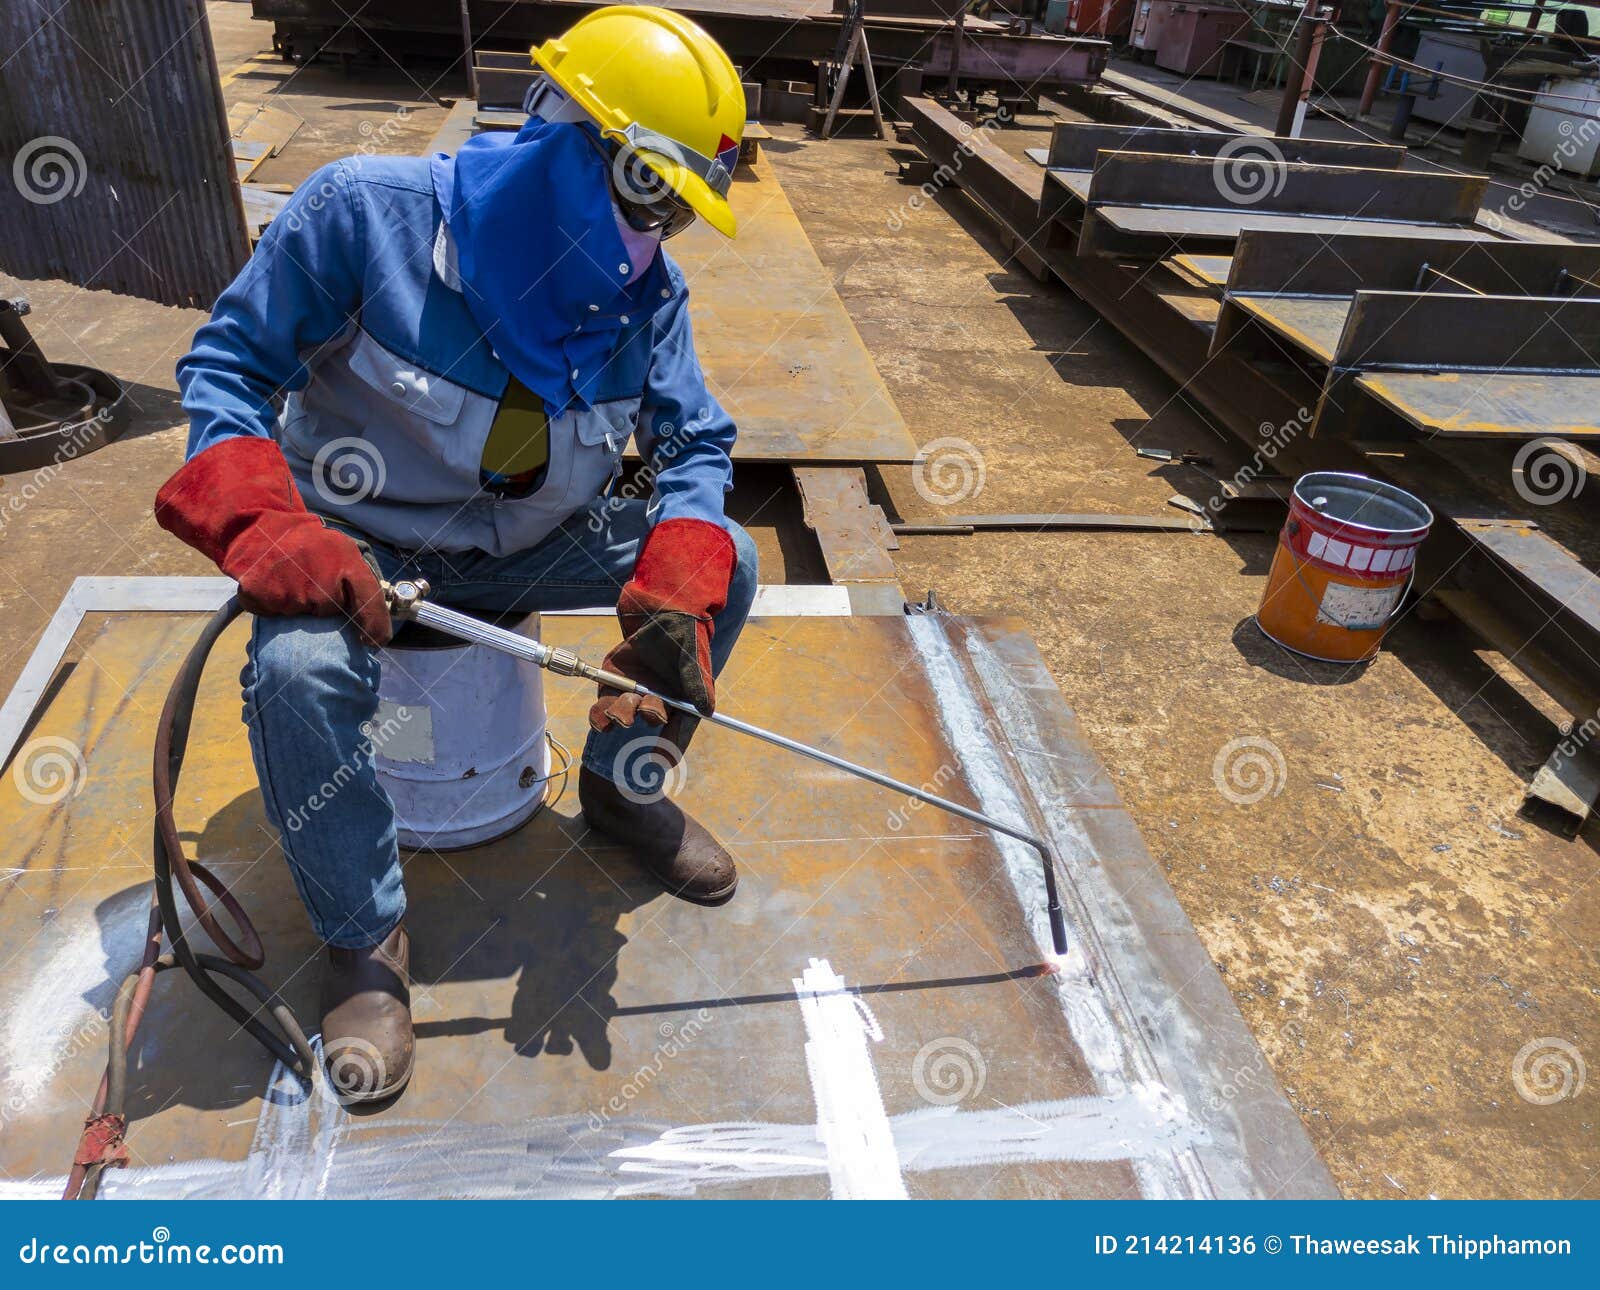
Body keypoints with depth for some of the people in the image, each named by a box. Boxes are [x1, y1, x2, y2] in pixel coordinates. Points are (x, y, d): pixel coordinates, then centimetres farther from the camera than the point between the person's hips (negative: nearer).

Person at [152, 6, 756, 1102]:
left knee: (725, 560, -11)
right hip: (359, 549, -3)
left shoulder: (646, 293, -8)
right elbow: (226, 364, -13)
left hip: (530, 541, 4)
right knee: (299, 670, -34)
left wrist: (674, 595, -25)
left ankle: (621, 785, 10)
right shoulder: (366, 212, -19)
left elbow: (696, 443, -7)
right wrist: (267, 526, -29)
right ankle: (367, 937, -7)